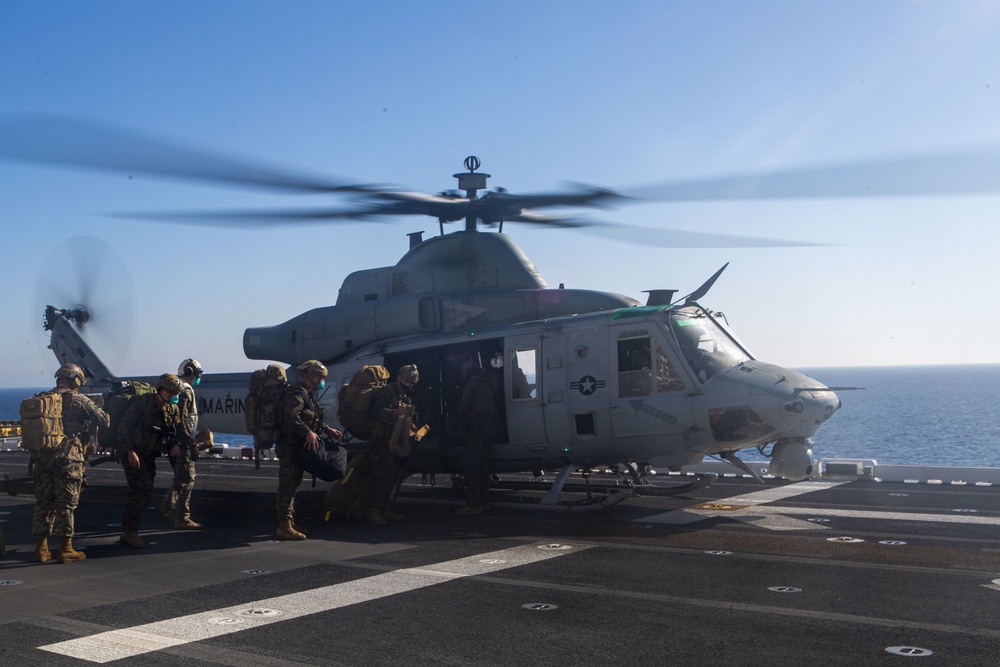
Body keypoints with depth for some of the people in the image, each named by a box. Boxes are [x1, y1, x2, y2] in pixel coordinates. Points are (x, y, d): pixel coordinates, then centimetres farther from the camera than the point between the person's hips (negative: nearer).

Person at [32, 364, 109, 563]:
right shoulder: (78, 400, -3)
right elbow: (103, 420, -3)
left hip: (42, 457, 5)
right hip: (68, 458, -5)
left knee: (43, 503, 11)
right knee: (66, 504, 1)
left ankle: (41, 548, 15)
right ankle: (65, 550, 5)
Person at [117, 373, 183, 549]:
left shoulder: (173, 409, 4)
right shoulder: (142, 403, -17)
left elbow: (175, 432, 10)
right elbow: (123, 427, -17)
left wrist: (174, 445, -12)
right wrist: (131, 452, -22)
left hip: (148, 455, 8)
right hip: (133, 453, -8)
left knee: (139, 494, 11)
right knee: (144, 493, -14)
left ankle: (127, 533, 20)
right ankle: (129, 532, -5)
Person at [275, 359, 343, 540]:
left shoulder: (307, 395, 21)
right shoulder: (297, 394, -15)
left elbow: (312, 421, 31)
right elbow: (291, 417, -32)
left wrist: (328, 430, 24)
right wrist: (308, 432, -39)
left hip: (298, 449, 11)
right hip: (290, 448, -11)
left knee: (292, 485, 16)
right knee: (287, 486, -10)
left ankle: (289, 523, 24)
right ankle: (284, 526, -10)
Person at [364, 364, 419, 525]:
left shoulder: (405, 397, 22)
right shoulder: (387, 392, -8)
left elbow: (408, 419, 28)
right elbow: (377, 412, -20)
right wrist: (398, 412, -30)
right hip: (381, 441, -9)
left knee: (392, 476, 9)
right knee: (381, 476, -13)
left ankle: (384, 509, 17)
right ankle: (373, 511, -11)